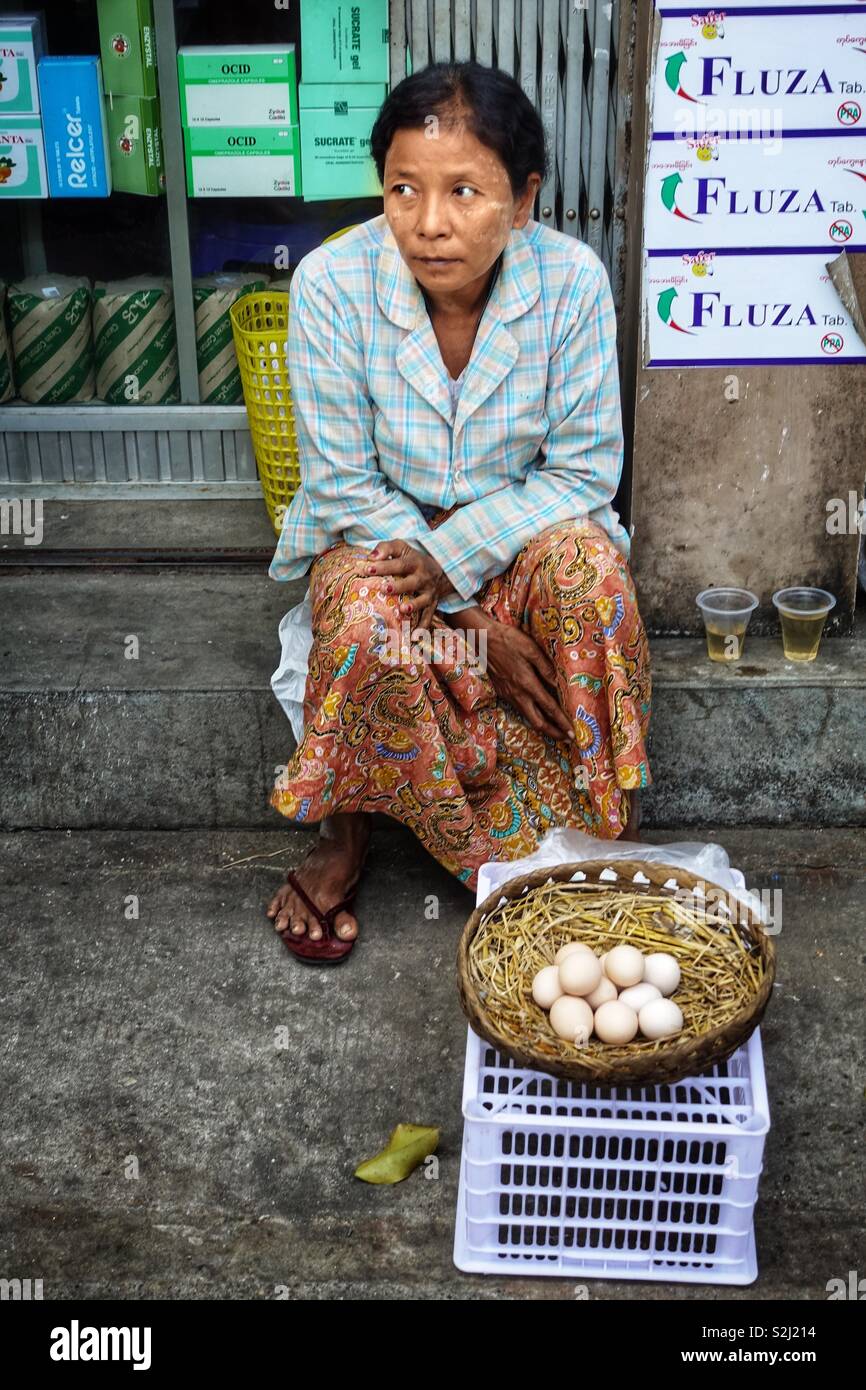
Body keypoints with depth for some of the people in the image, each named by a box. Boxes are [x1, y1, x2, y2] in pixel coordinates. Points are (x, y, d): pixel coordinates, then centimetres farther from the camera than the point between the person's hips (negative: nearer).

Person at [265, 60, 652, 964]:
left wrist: (455, 553, -28)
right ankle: (345, 832, -5)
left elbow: (584, 468, -12)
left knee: (588, 563, -31)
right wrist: (474, 624, -23)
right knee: (369, 616, -34)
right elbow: (344, 485, -16)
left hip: (521, 526, 1)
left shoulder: (572, 280, -18)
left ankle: (607, 819, -8)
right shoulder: (331, 284, -21)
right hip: (376, 530, -1)